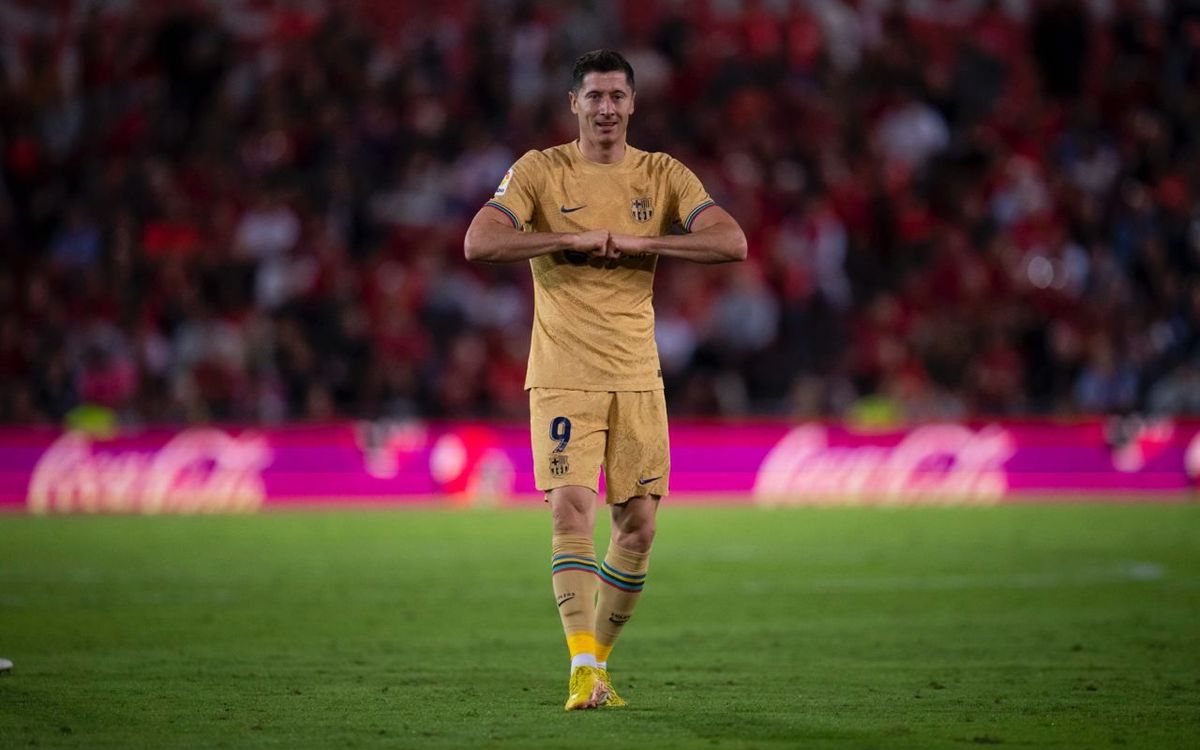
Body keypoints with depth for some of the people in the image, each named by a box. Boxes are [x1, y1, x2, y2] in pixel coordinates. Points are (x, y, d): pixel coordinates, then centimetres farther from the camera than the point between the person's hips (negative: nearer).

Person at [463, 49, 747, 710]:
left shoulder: (662, 176, 6)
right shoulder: (540, 172, 0)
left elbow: (732, 243, -6)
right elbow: (479, 242, -12)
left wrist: (638, 242, -14)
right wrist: (573, 239, -16)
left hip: (637, 377, 3)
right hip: (563, 377, -3)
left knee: (638, 524, 2)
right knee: (571, 510, -16)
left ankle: (598, 658, 18)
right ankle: (582, 669, -19)